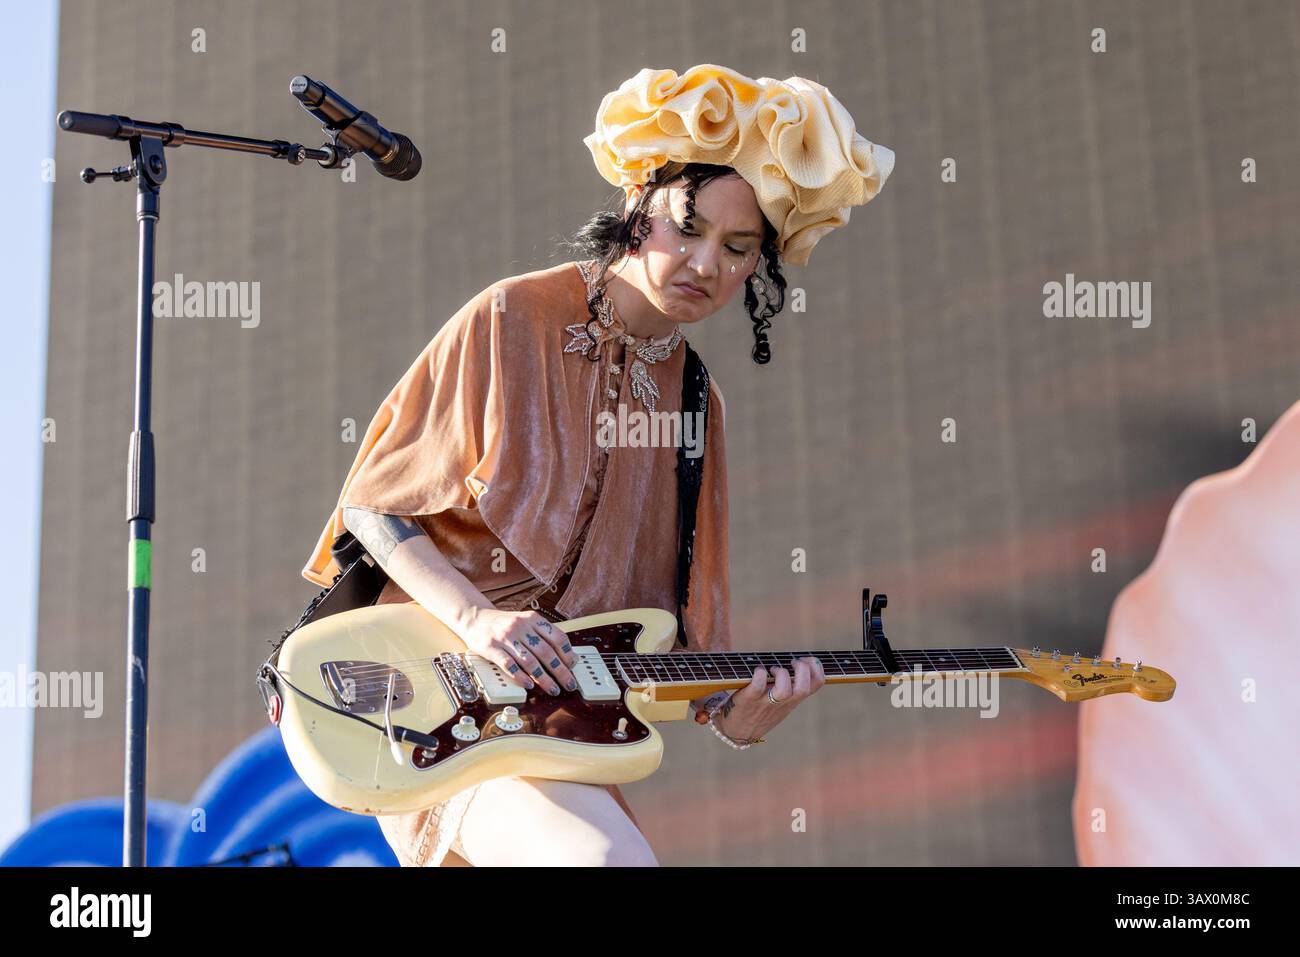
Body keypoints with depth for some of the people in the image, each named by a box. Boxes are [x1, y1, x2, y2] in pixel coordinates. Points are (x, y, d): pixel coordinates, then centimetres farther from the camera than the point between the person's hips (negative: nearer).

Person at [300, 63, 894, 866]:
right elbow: (373, 503, -5)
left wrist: (734, 713, -9)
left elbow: (674, 621, 10)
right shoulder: (514, 319, -6)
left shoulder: (696, 403, 9)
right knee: (609, 855, -27)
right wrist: (476, 617, -19)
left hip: (563, 710, 6)